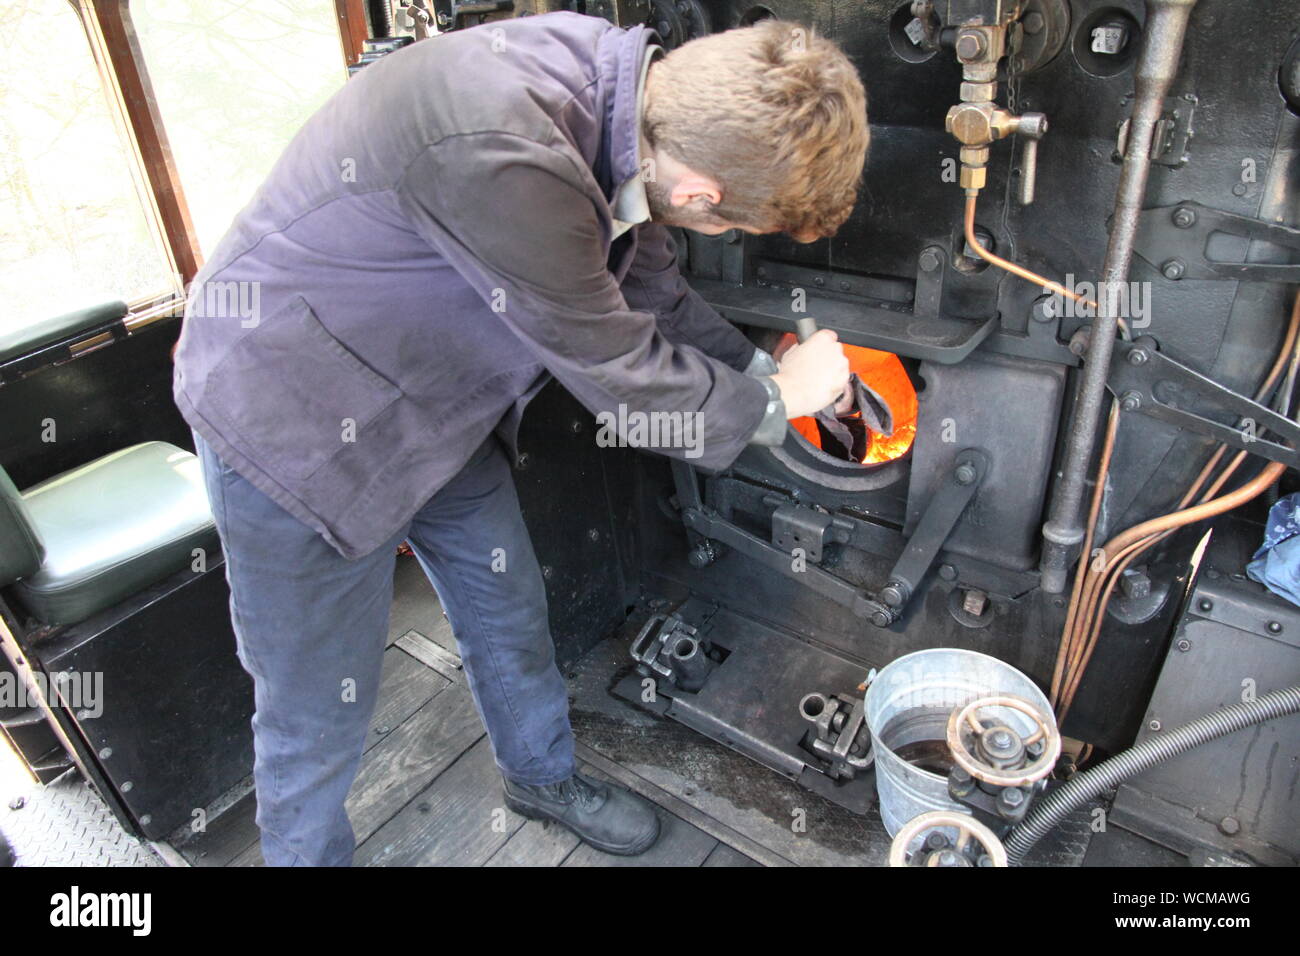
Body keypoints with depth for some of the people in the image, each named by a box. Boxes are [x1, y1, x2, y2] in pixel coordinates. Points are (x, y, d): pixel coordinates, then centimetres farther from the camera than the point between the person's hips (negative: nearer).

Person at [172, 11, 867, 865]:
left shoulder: (624, 75, -10)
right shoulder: (499, 153, -38)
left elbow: (650, 285, 7)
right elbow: (623, 377, -25)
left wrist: (763, 366, 8)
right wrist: (778, 401, -9)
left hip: (433, 405, 8)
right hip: (291, 418, -7)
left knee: (508, 610, 20)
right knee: (319, 713, 8)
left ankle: (544, 776, 48)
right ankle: (307, 850, 39)